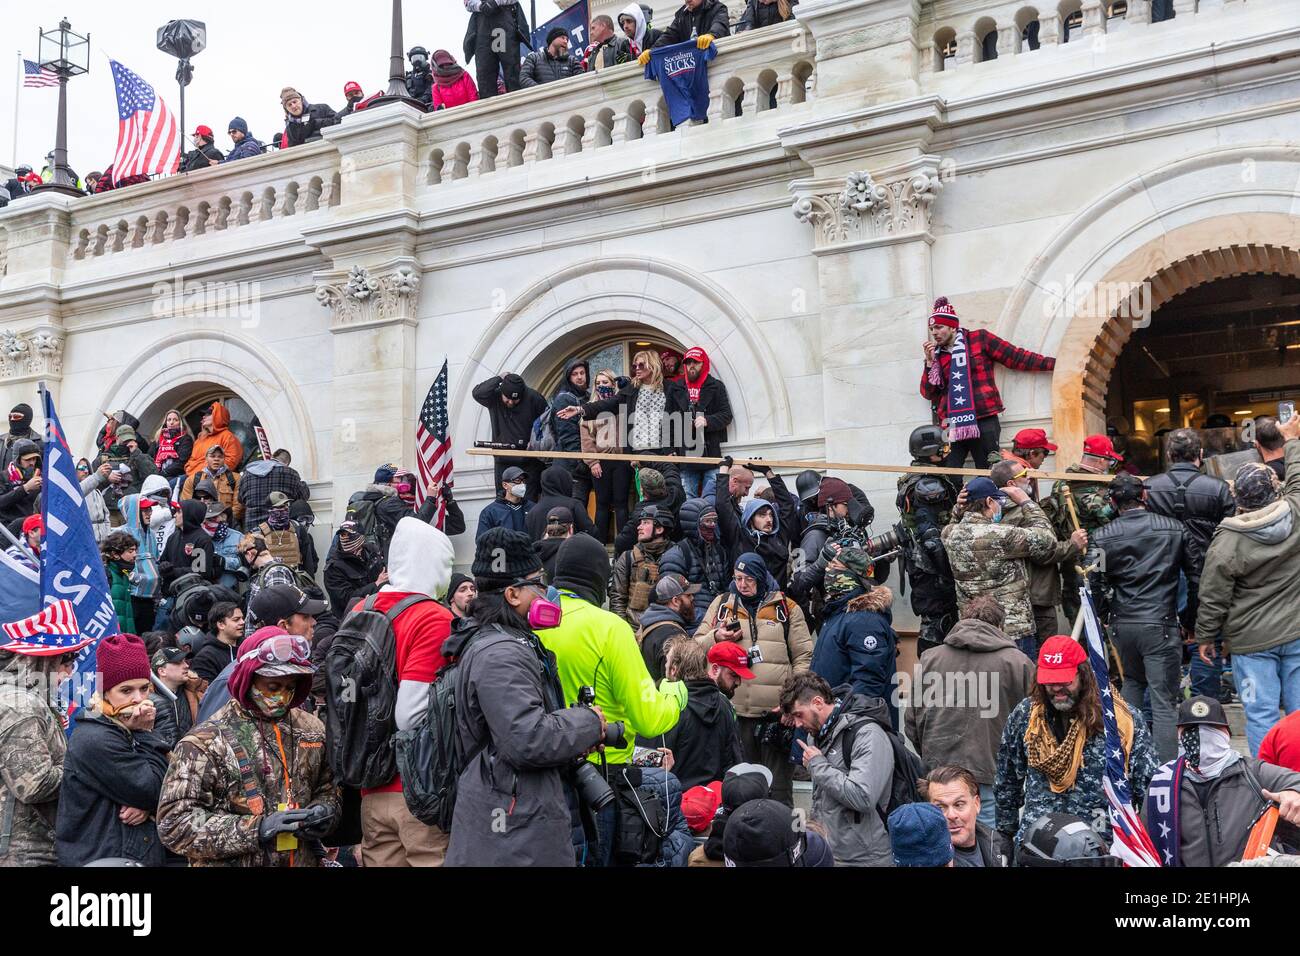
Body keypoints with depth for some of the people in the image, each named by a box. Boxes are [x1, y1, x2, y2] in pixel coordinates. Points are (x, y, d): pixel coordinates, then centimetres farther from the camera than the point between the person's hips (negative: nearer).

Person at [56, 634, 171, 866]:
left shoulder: (130, 731, 8)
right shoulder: (95, 739, -19)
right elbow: (153, 791, -20)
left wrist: (148, 806, -14)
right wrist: (145, 734, -15)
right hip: (100, 858, -8)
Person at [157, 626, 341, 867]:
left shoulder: (312, 729, 1)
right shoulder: (207, 741, -14)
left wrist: (325, 811, -10)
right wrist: (257, 828, -26)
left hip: (305, 860, 4)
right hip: (233, 861, -4)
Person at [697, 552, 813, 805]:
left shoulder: (786, 608, 6)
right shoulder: (722, 604, 12)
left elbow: (803, 655, 6)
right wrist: (716, 637, -7)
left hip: (776, 710, -2)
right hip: (734, 708, 2)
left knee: (778, 779, 3)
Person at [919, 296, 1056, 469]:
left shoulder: (979, 338, 7)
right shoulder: (936, 354, 16)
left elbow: (1016, 357, 5)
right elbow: (928, 394, 11)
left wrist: (1052, 363, -1)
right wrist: (930, 362, 0)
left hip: (984, 422, -3)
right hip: (952, 426, 3)